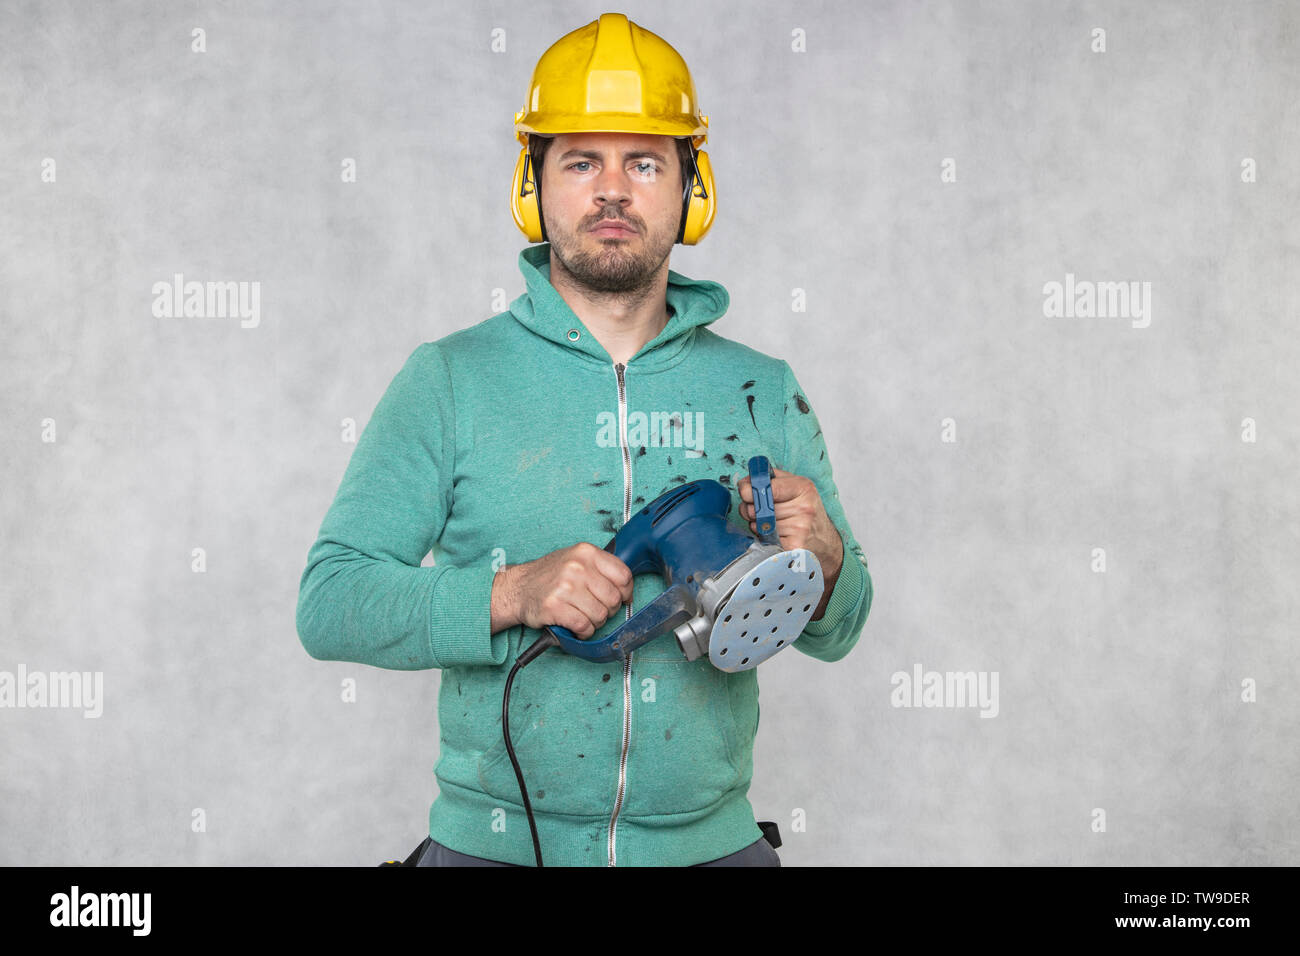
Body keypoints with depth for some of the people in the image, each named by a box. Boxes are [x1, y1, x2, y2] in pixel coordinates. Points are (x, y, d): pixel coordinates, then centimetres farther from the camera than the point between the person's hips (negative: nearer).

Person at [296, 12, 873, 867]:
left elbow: (835, 635, 7)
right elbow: (329, 604, -8)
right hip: (496, 839, -2)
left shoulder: (764, 393, 3)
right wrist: (512, 593, -23)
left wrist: (824, 556, -15)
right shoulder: (451, 380, -4)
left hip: (708, 840, 2)